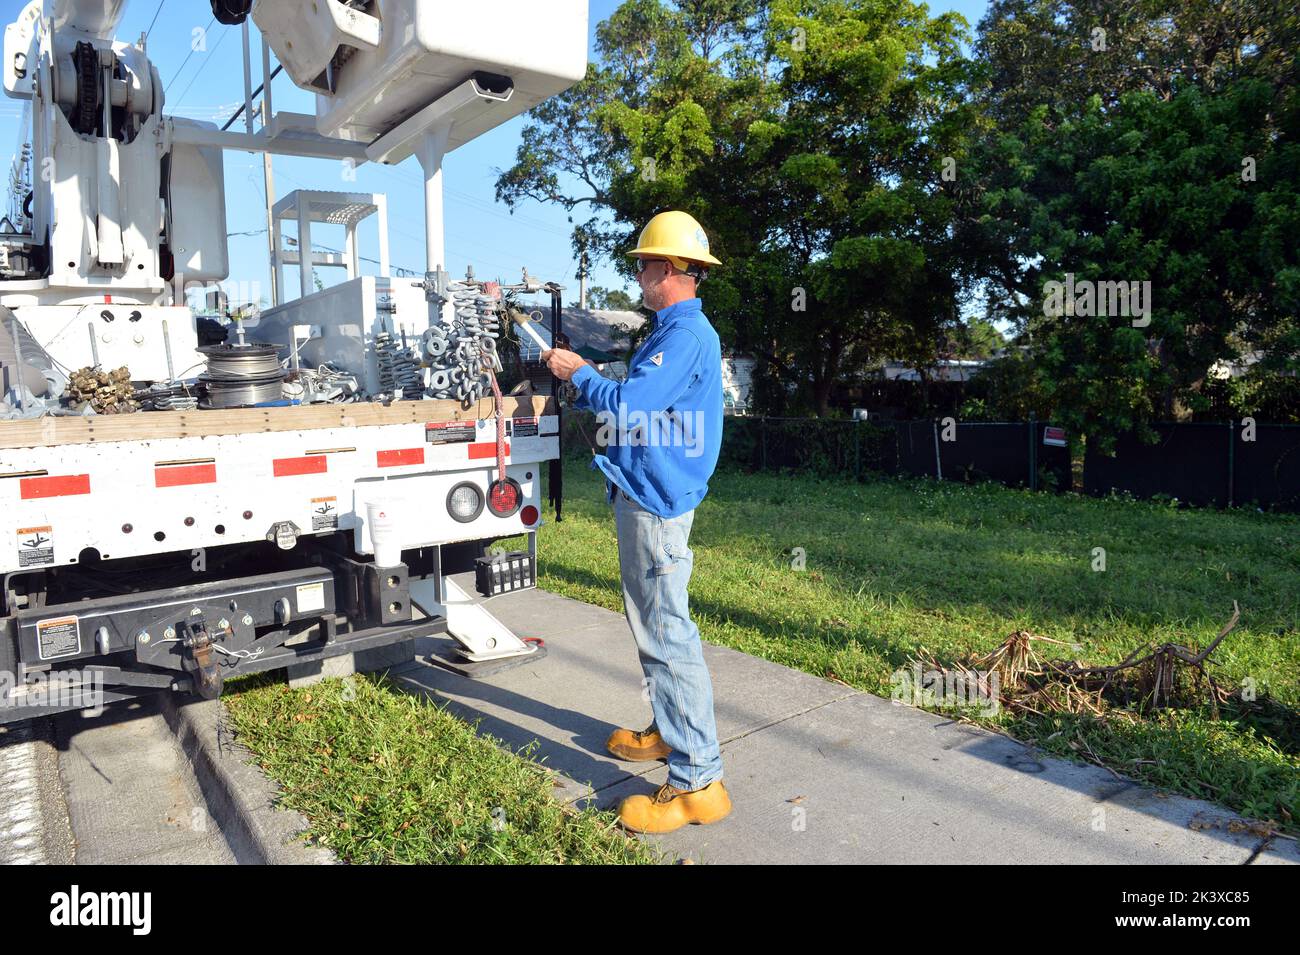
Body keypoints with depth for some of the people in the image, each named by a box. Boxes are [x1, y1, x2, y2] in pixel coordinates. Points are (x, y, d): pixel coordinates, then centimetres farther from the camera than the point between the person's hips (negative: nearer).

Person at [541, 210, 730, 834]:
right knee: (654, 624, 20)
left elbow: (629, 408, -24)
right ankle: (672, 733, 34)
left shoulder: (686, 335, -16)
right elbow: (634, 405, 21)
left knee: (666, 633, -9)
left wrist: (580, 374, -7)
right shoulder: (673, 331, 18)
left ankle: (698, 781, -3)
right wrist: (580, 380, 14)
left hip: (656, 502, -11)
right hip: (644, 497, 11)